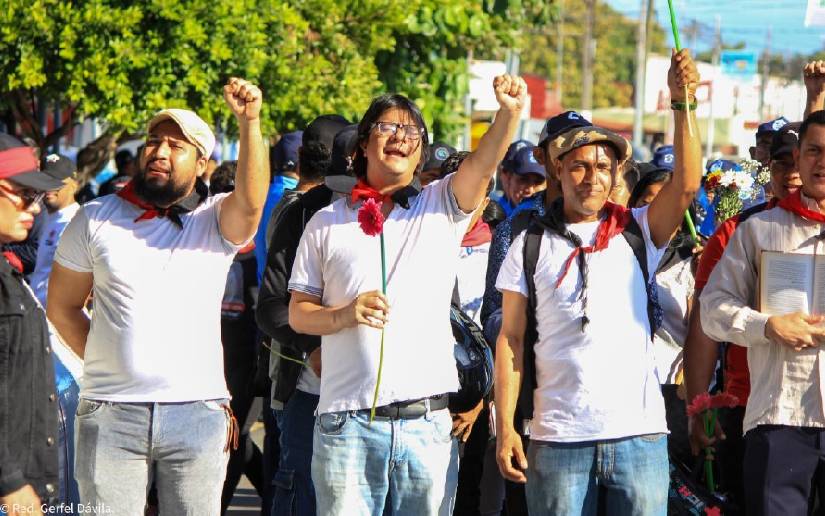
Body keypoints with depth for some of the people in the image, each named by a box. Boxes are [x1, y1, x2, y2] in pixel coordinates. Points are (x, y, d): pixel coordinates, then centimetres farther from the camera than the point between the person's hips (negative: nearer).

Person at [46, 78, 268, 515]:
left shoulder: (217, 221, 4)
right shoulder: (96, 219, 8)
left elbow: (251, 200, -20)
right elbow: (62, 306, 14)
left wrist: (249, 121, -32)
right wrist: (108, 363, 7)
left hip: (198, 413, -1)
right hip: (110, 413, 1)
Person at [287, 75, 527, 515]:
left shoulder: (441, 207, 11)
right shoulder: (327, 223, 11)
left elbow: (482, 165, -10)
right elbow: (298, 313, 9)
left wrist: (509, 113, -29)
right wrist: (344, 315, -12)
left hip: (427, 424, 1)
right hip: (347, 424, 0)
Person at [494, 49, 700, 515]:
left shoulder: (638, 233, 9)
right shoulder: (531, 245, 8)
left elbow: (687, 183, -8)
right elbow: (512, 340, 7)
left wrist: (683, 102, -16)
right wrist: (505, 426, -1)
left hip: (639, 435, 0)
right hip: (557, 437, 0)